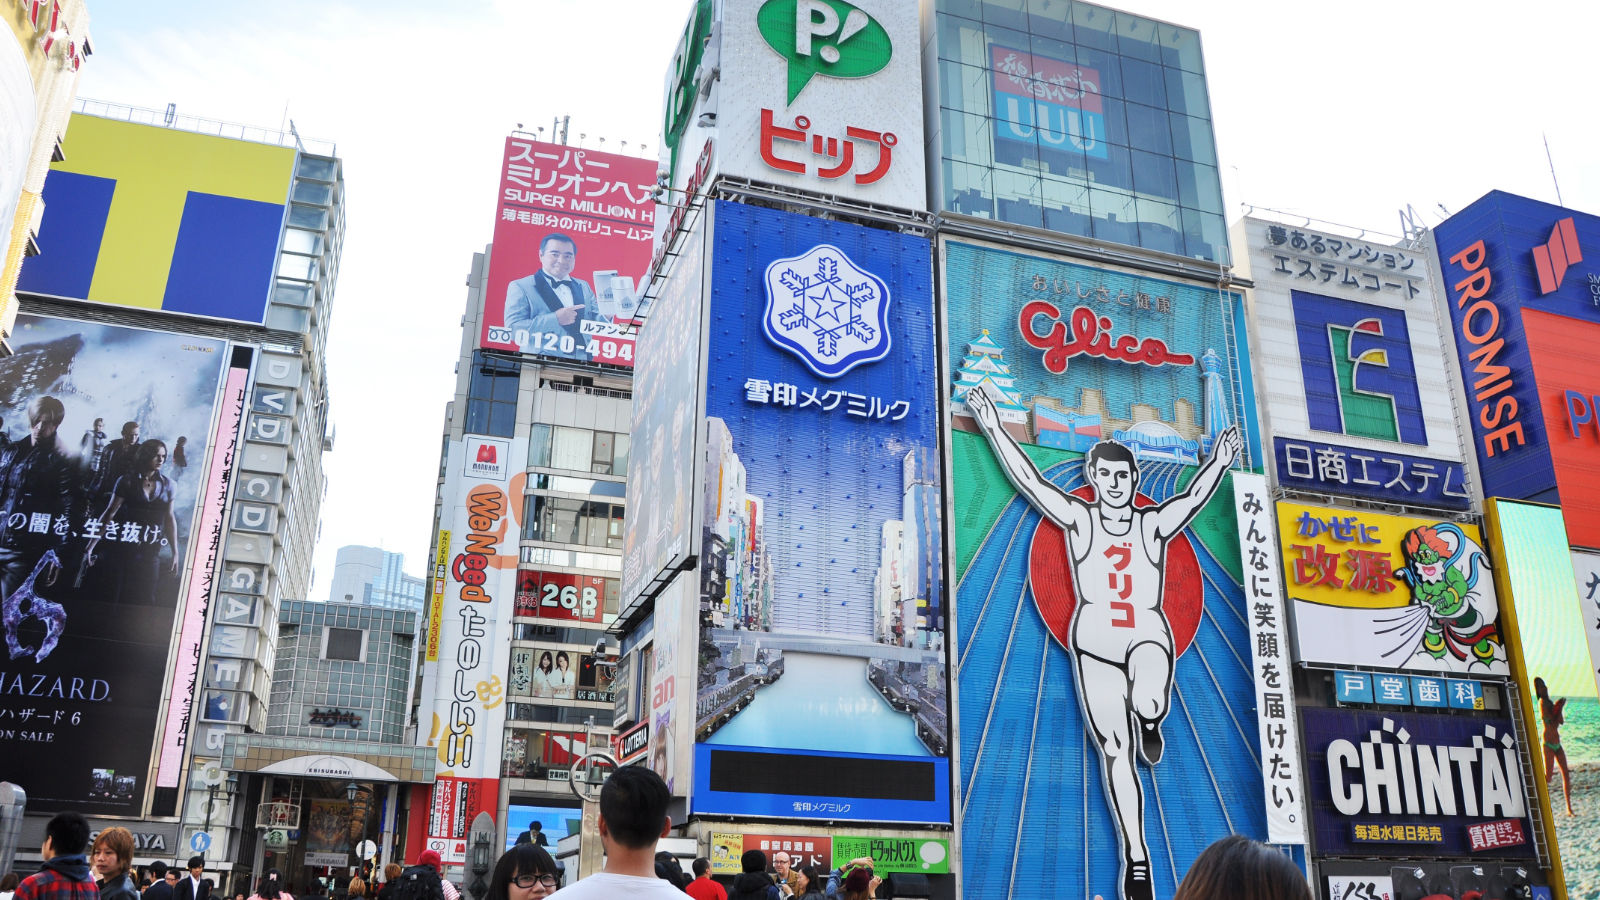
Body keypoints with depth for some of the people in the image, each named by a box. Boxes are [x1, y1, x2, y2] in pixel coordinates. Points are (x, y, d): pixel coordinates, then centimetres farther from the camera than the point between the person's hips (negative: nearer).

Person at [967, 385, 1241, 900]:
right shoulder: (1079, 519, 3)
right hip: (1094, 641, 0)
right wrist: (995, 430, -11)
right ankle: (1136, 856, 10)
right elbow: (1029, 481, -4)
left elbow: (1194, 497, -9)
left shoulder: (1154, 524, 5)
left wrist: (1219, 462, -25)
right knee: (1114, 751, -1)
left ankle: (1149, 720, 8)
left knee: (1149, 703, -33)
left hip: (1148, 635, 0)